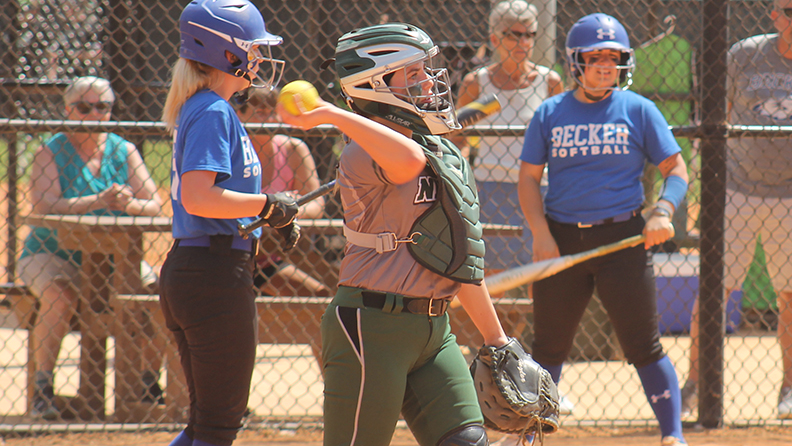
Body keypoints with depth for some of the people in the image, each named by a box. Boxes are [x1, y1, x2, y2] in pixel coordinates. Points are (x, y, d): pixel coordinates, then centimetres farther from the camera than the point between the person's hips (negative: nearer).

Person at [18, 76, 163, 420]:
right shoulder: (50, 152, -3)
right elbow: (44, 206, -19)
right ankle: (42, 387, -22)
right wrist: (98, 201, -30)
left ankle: (148, 378, -4)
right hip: (52, 255, -3)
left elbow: (154, 204, 0)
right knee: (60, 295, -35)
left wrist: (132, 205, -23)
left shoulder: (123, 152, 8)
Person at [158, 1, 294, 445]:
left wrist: (272, 222, 11)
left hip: (185, 272, 10)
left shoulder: (198, 110, 16)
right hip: (217, 275, -10)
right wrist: (267, 205, -15)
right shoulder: (214, 114, -13)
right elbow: (198, 198, -25)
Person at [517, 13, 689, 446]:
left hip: (622, 238, -1)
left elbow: (675, 168, 6)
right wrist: (541, 234, -5)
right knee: (549, 345, 9)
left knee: (643, 345, -3)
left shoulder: (638, 110, 4)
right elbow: (529, 177, 8)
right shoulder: (550, 114, 6)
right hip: (561, 239, 2)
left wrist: (662, 212, -11)